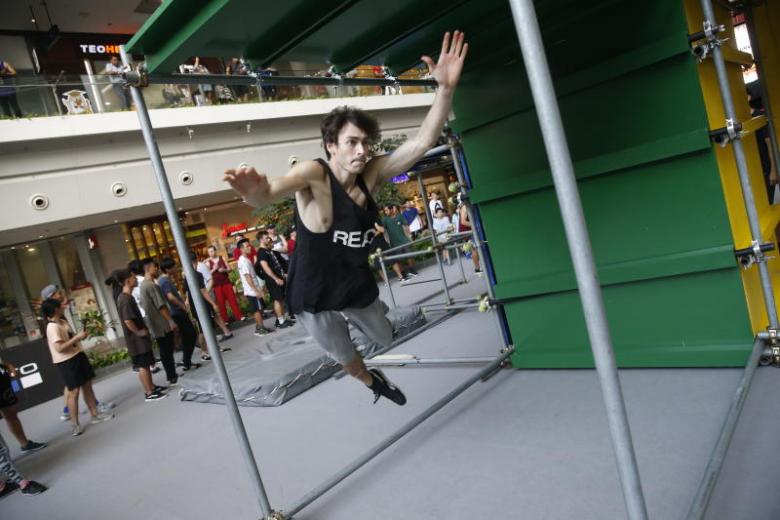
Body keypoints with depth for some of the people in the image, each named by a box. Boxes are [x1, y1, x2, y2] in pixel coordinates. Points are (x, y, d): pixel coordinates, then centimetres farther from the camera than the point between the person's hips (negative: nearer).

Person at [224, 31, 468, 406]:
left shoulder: (371, 175, -10)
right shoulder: (314, 174, -25)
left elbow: (422, 142, -16)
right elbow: (271, 192, -44)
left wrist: (445, 89, -29)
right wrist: (255, 191, -70)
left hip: (359, 286, 4)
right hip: (316, 296, -4)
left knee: (386, 339, 25)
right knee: (348, 361, 20)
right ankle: (372, 382, 57)